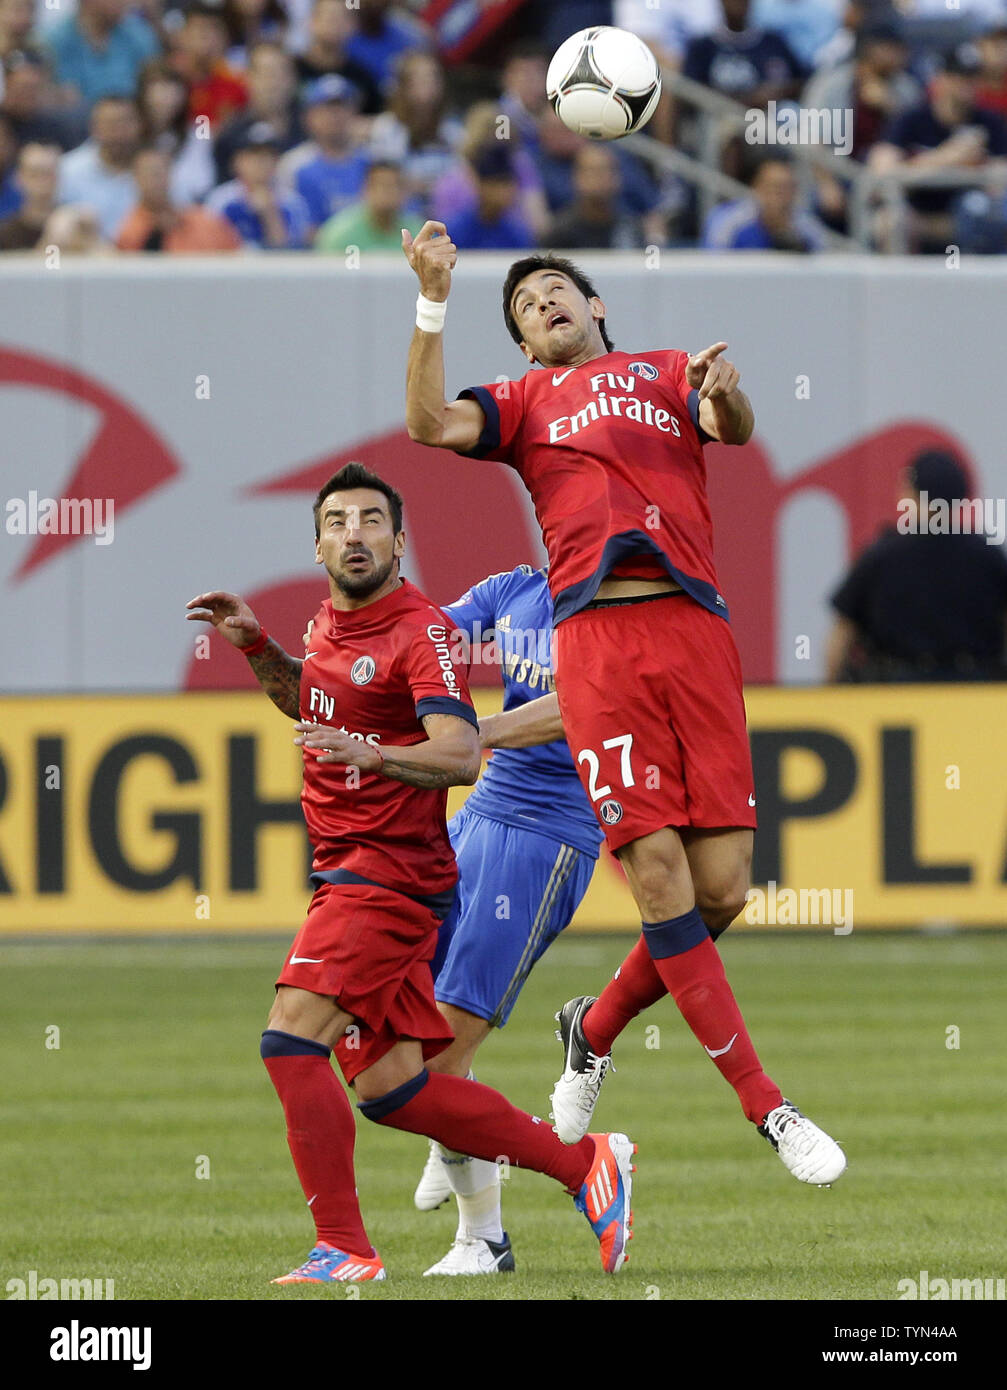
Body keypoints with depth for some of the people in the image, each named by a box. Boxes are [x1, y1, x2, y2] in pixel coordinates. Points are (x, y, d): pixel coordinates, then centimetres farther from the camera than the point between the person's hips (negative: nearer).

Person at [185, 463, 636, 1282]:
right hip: (346, 870, 9)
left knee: (292, 1038, -19)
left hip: (388, 871, -9)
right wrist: (255, 646, 18)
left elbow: (460, 754, -26)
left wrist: (367, 752, -41)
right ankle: (585, 1165, 17)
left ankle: (345, 1252, -15)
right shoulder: (333, 623, 13)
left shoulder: (422, 632, -13)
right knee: (389, 1086, 7)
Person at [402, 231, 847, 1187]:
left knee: (721, 890, -4)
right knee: (660, 878, -12)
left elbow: (732, 428, 1)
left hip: (695, 627, 1)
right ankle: (766, 1108, -7)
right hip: (596, 637, -1)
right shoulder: (527, 402, 22)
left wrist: (723, 393, -22)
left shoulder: (665, 372, 22)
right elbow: (430, 423, 4)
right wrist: (433, 300, -3)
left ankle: (596, 1028, 22)